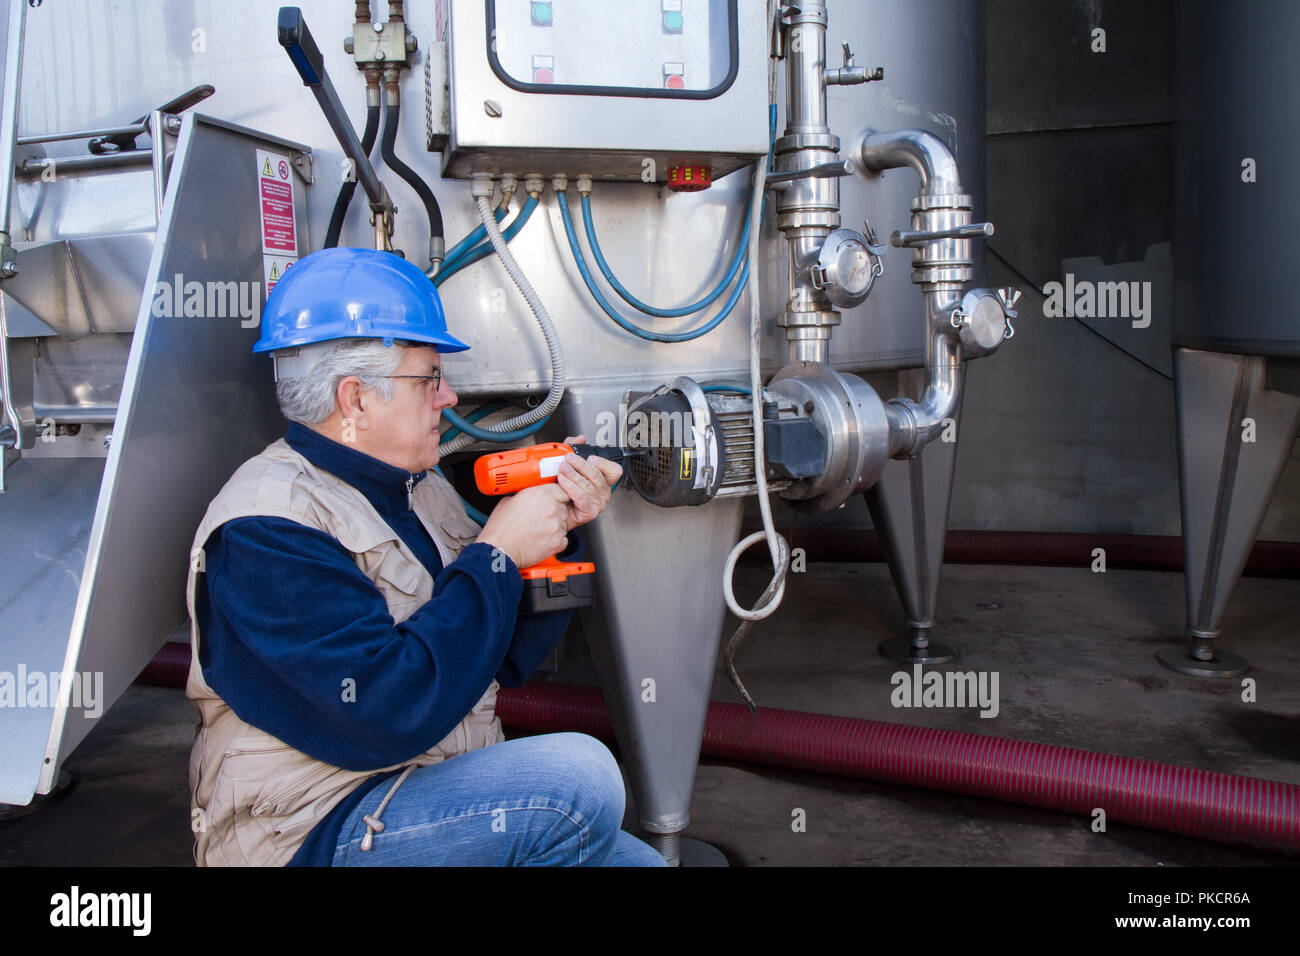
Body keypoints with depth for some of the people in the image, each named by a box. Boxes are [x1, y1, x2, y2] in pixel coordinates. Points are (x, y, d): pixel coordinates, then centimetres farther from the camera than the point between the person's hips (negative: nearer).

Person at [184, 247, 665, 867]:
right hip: (317, 838, -8)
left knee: (636, 858, -1)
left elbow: (509, 658, 13)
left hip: (445, 802, 9)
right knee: (577, 776, -25)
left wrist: (557, 532, -2)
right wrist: (497, 555, -19)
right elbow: (386, 716, -28)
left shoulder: (421, 490, 10)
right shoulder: (266, 530, -18)